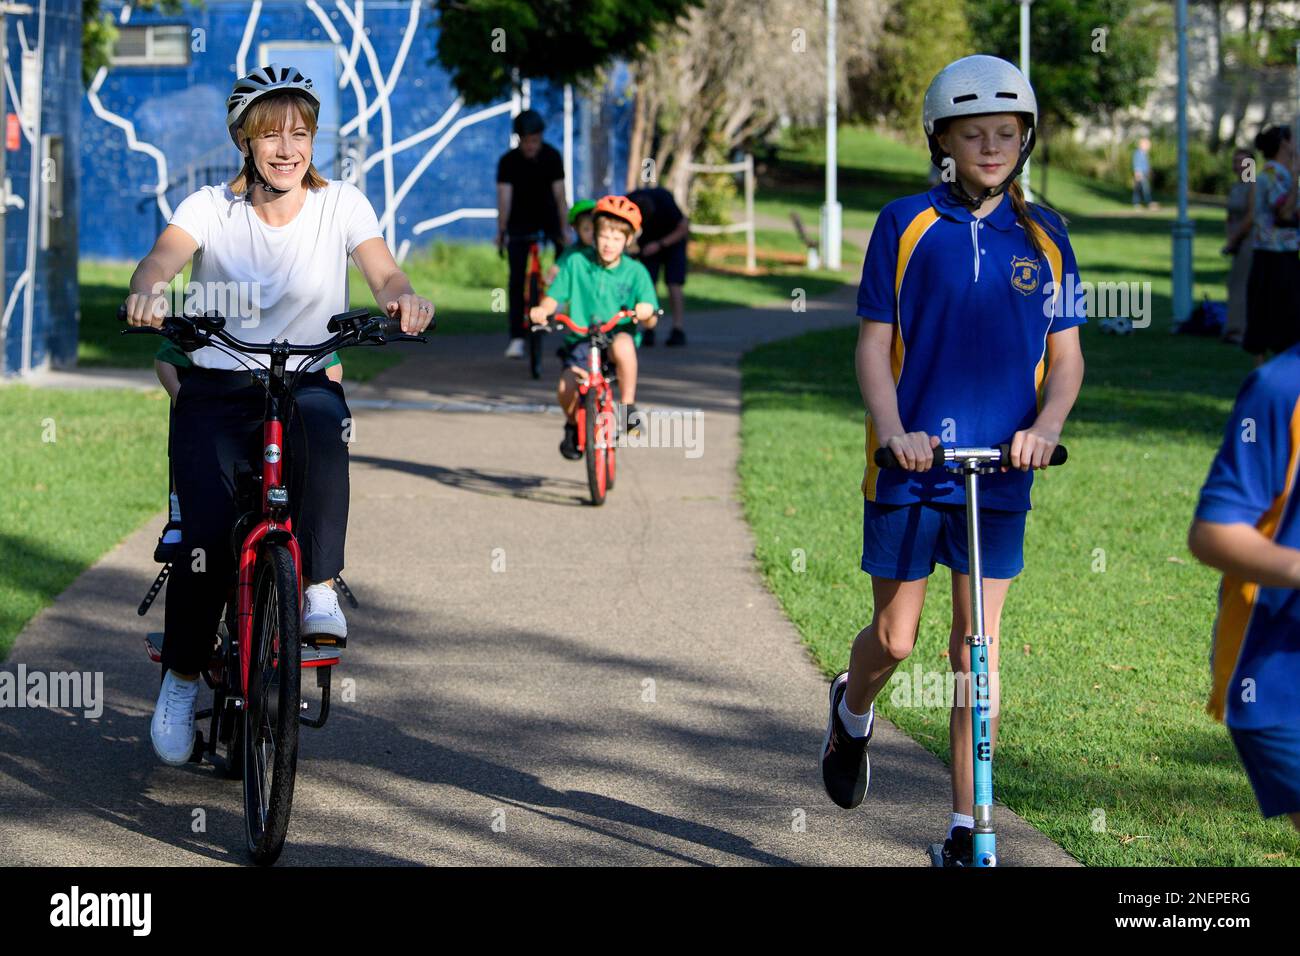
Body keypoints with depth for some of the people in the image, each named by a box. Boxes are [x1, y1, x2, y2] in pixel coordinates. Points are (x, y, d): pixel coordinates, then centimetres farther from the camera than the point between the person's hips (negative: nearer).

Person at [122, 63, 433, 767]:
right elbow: (164, 255, -22)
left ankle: (319, 589, -24)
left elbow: (382, 273, -14)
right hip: (216, 391, -1)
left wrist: (403, 297, -39)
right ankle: (182, 676, 2)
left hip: (305, 383, 1)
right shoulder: (211, 207, -2)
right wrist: (147, 290, -46)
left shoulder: (340, 204, 1)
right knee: (209, 537, -20)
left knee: (322, 426, -38)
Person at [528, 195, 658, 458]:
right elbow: (554, 297, 3)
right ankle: (573, 425, 11)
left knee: (623, 343, -39)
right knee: (567, 388, -26)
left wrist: (646, 313, -28)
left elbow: (651, 321, -4)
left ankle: (628, 407, -20)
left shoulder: (635, 272, 0)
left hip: (618, 335, -1)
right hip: (581, 340, 1)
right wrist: (542, 309, -20)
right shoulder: (576, 263, 2)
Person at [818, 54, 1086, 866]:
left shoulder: (1043, 237, 5)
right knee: (896, 639, 5)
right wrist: (893, 430, -18)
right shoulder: (906, 225, -1)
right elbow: (874, 345, -2)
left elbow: (1066, 356, 6)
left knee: (977, 645, 2)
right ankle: (852, 715, 41)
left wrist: (1045, 426, -13)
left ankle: (968, 831, 7)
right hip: (910, 462, -1)